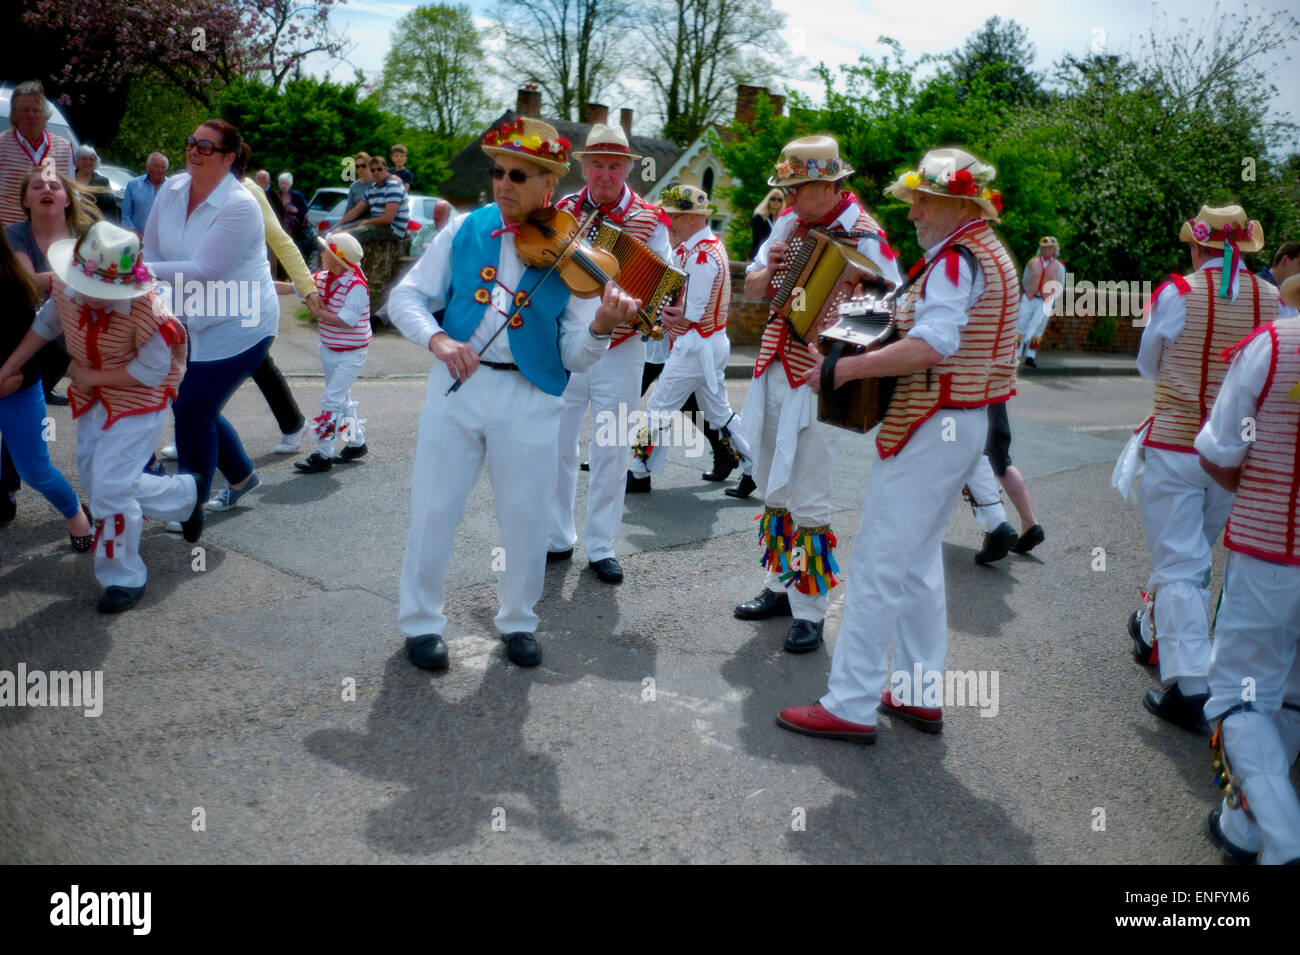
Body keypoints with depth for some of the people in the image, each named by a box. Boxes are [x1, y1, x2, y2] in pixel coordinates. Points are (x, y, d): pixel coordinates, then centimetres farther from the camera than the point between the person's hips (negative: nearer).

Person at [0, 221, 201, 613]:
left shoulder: (146, 310, -32)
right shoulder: (65, 288, -13)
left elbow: (152, 371, -24)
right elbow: (44, 325, 7)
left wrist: (92, 376, -18)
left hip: (138, 403, -8)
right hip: (93, 401, 8)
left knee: (109, 487, -12)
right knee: (96, 479, 17)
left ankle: (123, 578, 10)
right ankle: (185, 496, 40)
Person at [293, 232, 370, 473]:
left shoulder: (356, 286, -22)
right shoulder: (321, 278, 1)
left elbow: (346, 321, -26)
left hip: (351, 354, -8)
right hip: (329, 350, 8)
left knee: (332, 401, -11)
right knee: (342, 399, 18)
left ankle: (323, 454, -8)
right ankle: (357, 443, 33)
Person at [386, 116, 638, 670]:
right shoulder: (464, 232, 2)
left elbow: (573, 357, -8)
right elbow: (406, 297, 3)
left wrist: (601, 326, -29)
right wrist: (437, 338, -17)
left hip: (530, 399, -1)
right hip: (456, 385, 1)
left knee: (525, 517, 8)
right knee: (433, 509, 7)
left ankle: (517, 620, 30)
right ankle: (420, 620, 26)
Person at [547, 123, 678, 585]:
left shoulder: (650, 219, -1)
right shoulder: (566, 210, 3)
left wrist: (670, 311, -28)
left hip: (620, 351, -1)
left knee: (611, 453, 4)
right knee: (557, 446, 5)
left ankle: (601, 546, 16)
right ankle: (557, 538, 20)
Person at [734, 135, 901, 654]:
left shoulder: (863, 235, -12)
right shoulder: (789, 223, 9)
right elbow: (751, 287, 12)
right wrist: (769, 270, -9)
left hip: (817, 380, -7)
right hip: (774, 370, 7)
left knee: (806, 500, -5)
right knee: (773, 488, 15)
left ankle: (809, 610, 6)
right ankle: (779, 586, 30)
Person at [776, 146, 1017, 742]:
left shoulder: (957, 259, -16)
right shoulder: (985, 252, 16)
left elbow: (932, 345, -29)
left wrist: (846, 368, -26)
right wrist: (891, 324, 10)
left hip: (933, 426, -11)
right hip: (965, 423, 11)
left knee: (877, 564, -7)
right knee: (918, 560, 18)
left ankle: (851, 706, -1)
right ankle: (919, 694, 25)